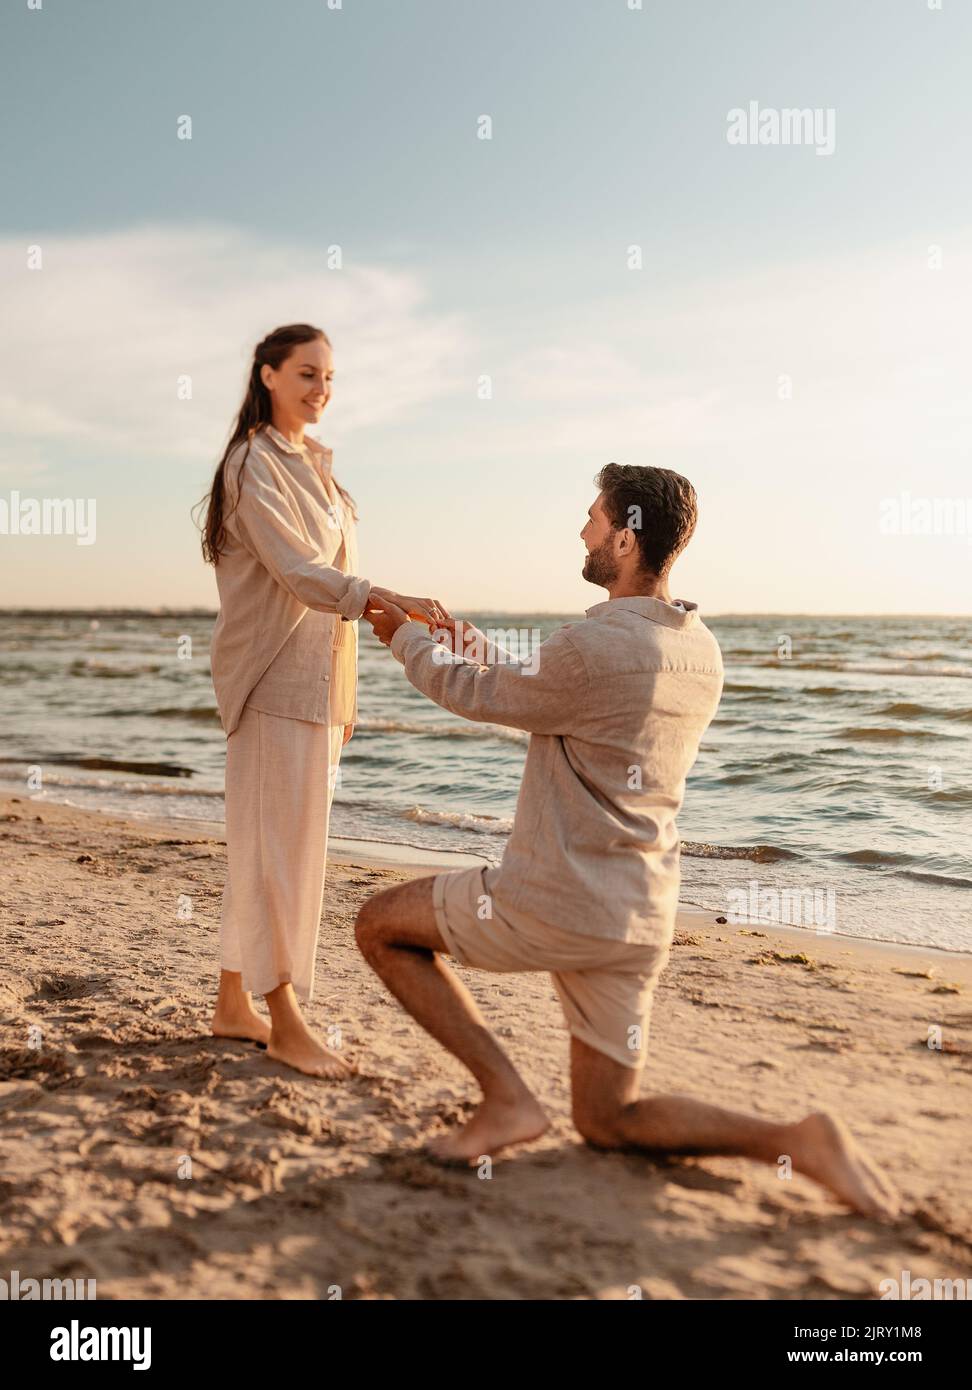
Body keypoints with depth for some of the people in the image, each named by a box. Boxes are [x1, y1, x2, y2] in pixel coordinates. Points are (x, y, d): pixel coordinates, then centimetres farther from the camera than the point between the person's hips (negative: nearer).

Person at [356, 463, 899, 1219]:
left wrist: (404, 634, 14)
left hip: (558, 904, -8)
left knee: (380, 925, 13)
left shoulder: (595, 646, -21)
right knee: (608, 1121, 19)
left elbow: (476, 696, -4)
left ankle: (507, 1096, 5)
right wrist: (476, 646, 25)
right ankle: (796, 1140, 0)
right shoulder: (702, 653, 6)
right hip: (642, 921, 8)